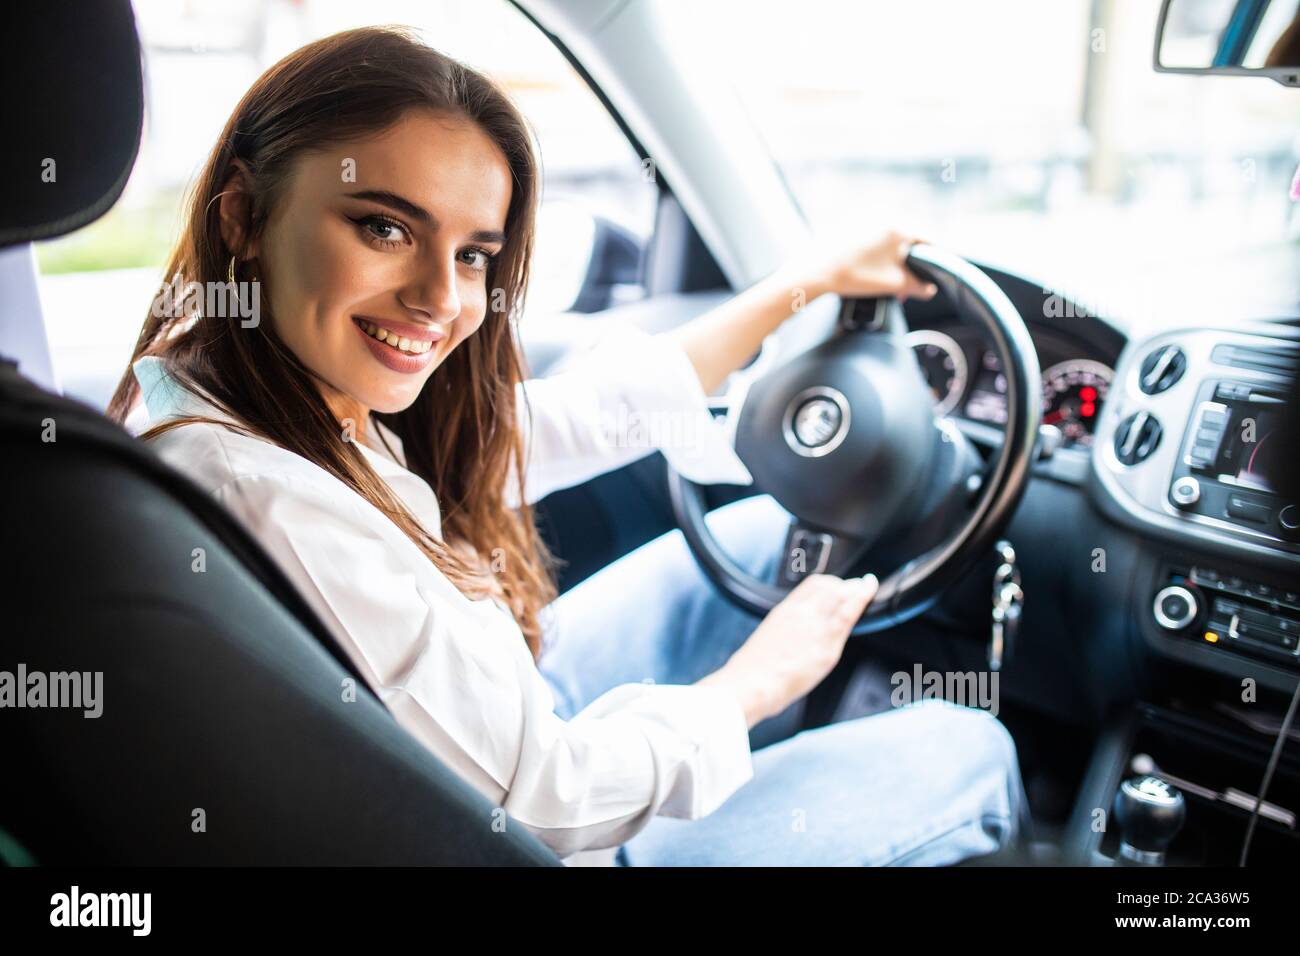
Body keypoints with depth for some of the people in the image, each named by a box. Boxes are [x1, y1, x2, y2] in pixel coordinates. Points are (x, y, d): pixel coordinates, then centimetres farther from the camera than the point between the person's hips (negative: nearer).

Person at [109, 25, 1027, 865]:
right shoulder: (263, 501, -36)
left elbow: (596, 411, 1)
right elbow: (547, 794, -28)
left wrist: (814, 277, 10)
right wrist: (758, 680, -10)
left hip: (507, 717, 8)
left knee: (776, 530, 19)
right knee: (970, 752, 2)